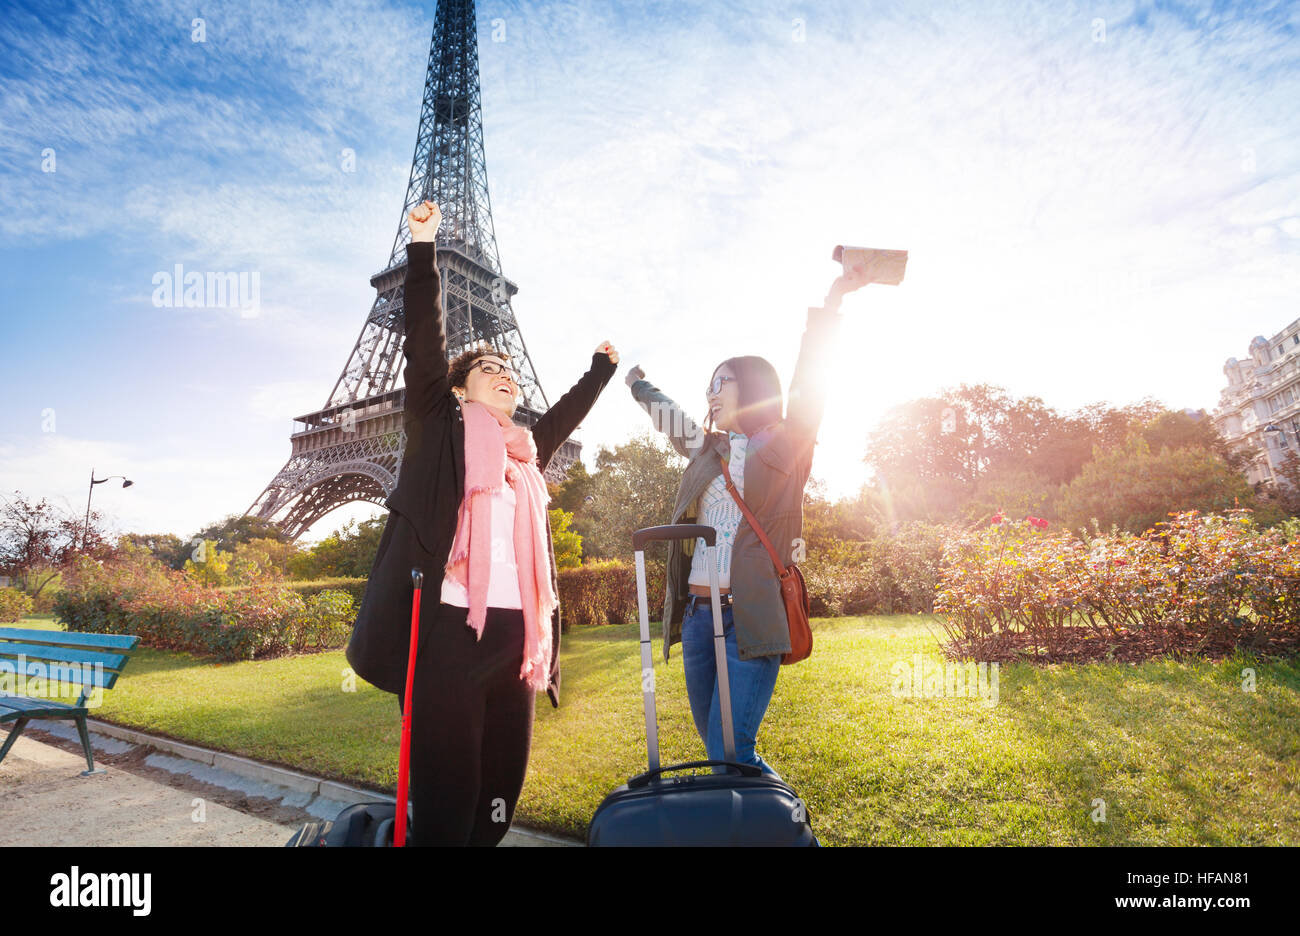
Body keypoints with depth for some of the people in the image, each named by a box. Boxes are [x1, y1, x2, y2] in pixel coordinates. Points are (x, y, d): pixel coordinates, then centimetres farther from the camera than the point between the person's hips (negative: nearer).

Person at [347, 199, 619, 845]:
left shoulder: (527, 452, 19)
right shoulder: (437, 431, 6)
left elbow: (564, 416, 37)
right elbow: (424, 341, -3)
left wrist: (601, 368, 47)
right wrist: (423, 247, -6)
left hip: (513, 634, 6)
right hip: (448, 628, -5)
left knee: (499, 791, 11)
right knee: (445, 797, -3)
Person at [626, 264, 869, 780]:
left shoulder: (782, 446, 2)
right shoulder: (707, 450, 17)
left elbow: (809, 381, -10)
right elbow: (668, 417, 35)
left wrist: (830, 304, -17)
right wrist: (639, 384, 50)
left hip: (751, 618, -6)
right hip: (697, 615, 6)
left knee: (730, 754, -10)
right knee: (717, 749, 12)